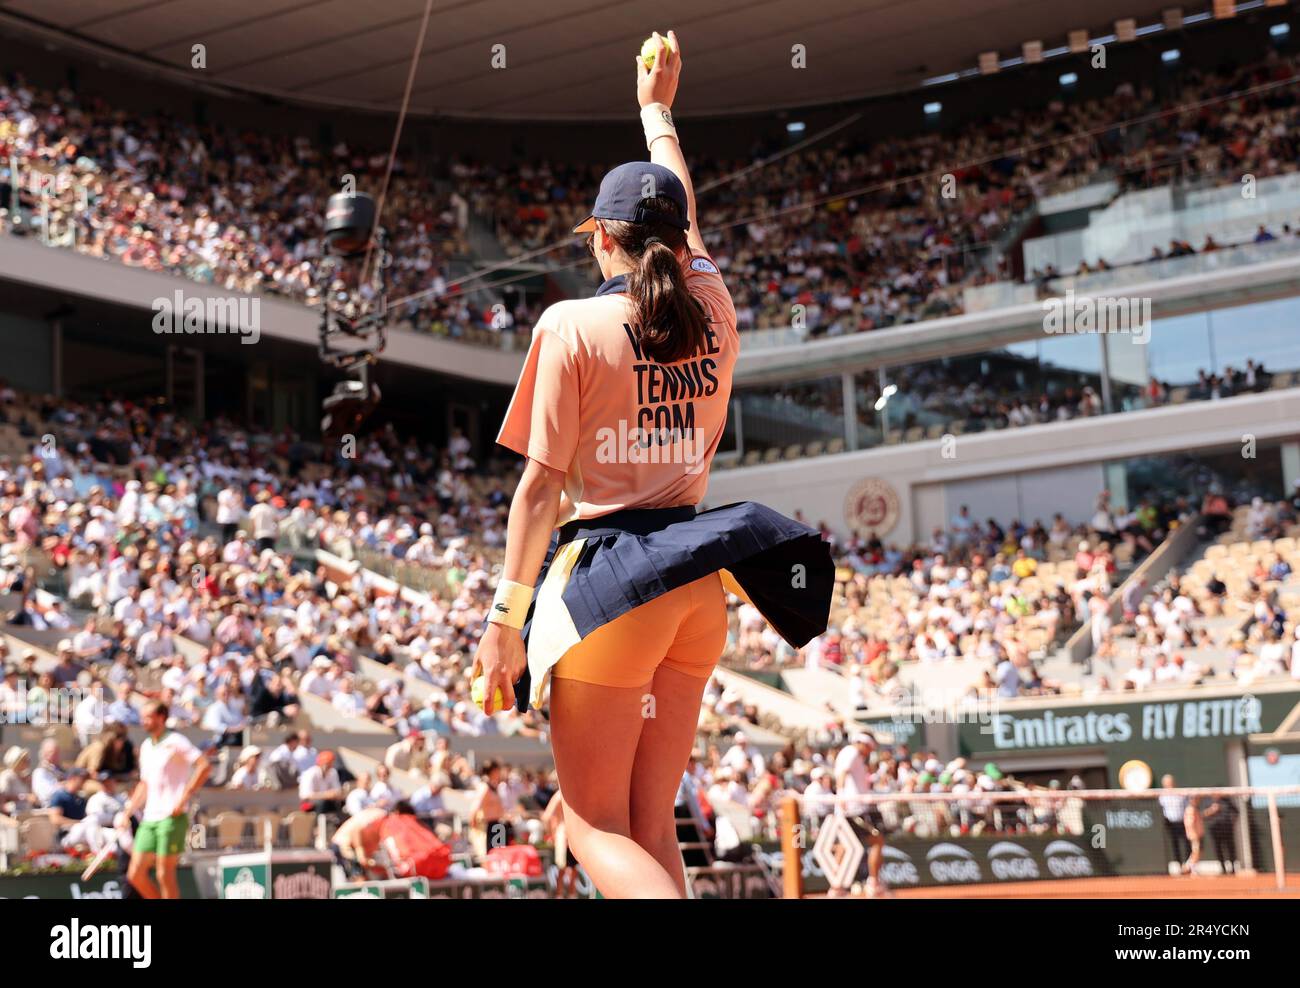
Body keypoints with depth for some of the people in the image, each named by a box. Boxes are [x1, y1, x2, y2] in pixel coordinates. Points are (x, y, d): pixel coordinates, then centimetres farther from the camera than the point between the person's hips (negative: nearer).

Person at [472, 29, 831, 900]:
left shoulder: (574, 325, -6)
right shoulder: (713, 309, 8)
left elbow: (543, 483, -9)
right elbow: (687, 218, 29)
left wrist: (506, 615, -6)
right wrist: (658, 107, 44)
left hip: (605, 581, -5)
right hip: (699, 584, 6)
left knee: (597, 827, -1)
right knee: (653, 826, 13)